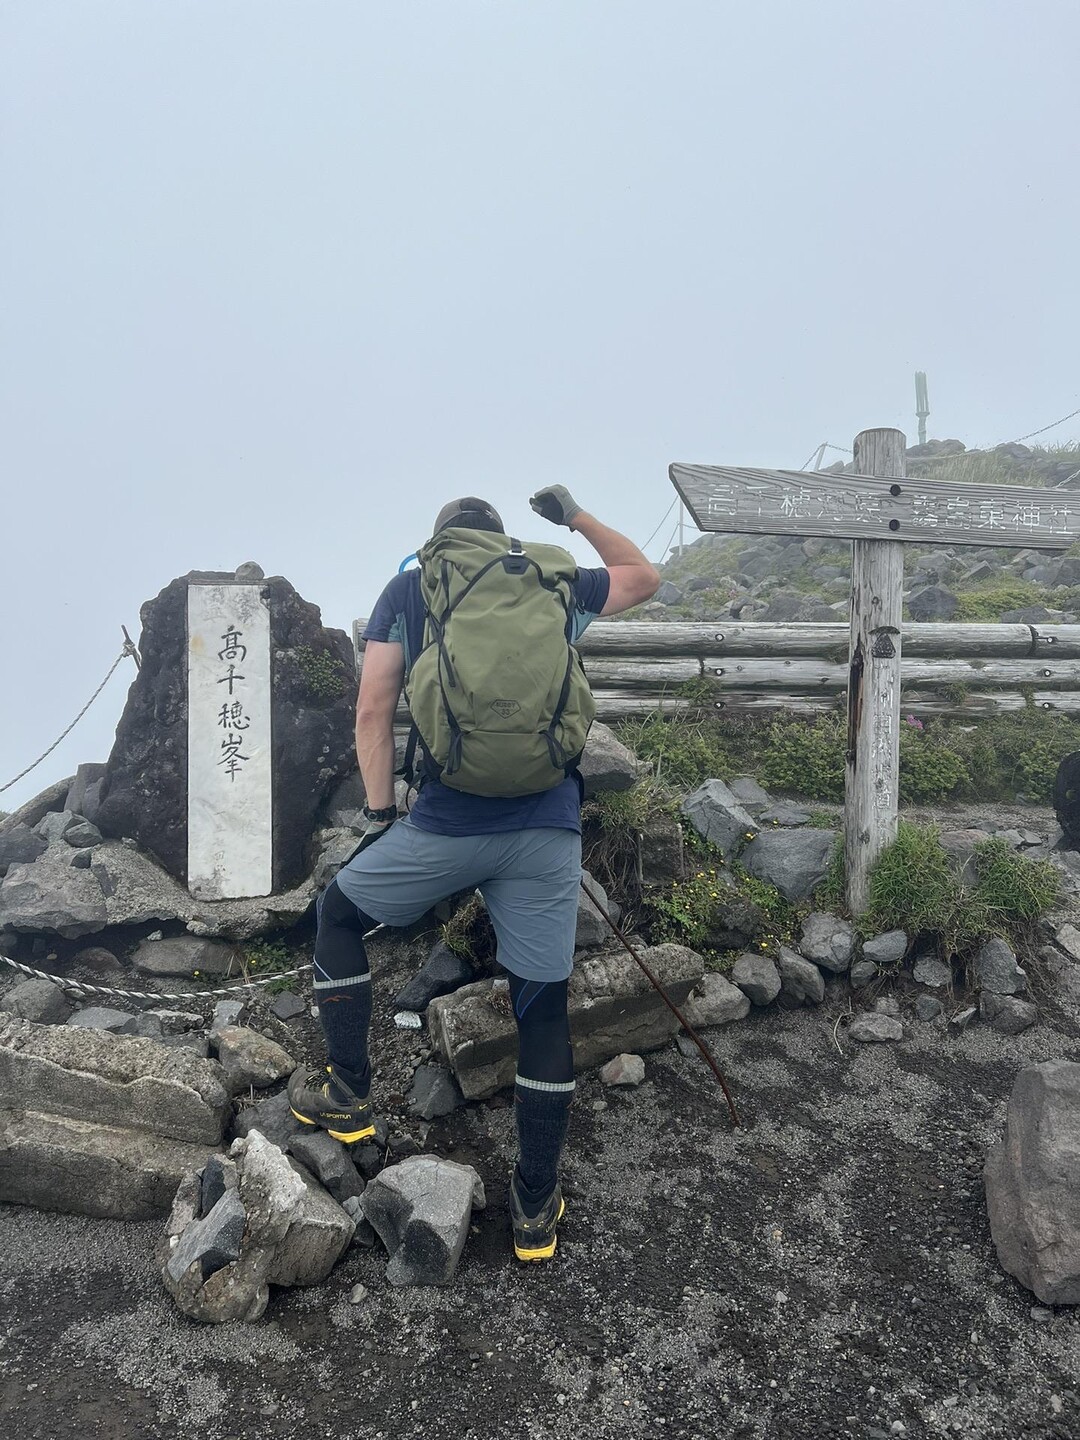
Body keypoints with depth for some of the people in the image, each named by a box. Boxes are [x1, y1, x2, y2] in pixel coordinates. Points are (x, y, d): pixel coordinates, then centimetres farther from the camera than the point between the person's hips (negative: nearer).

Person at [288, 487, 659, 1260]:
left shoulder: (407, 589, 11)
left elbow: (374, 711, 3)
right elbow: (646, 577, 32)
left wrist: (380, 816, 11)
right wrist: (578, 516, 36)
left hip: (444, 826, -2)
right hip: (548, 833, 2)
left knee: (339, 913, 25)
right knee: (544, 1006, 13)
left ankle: (349, 1095, 31)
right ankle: (536, 1207, 23)